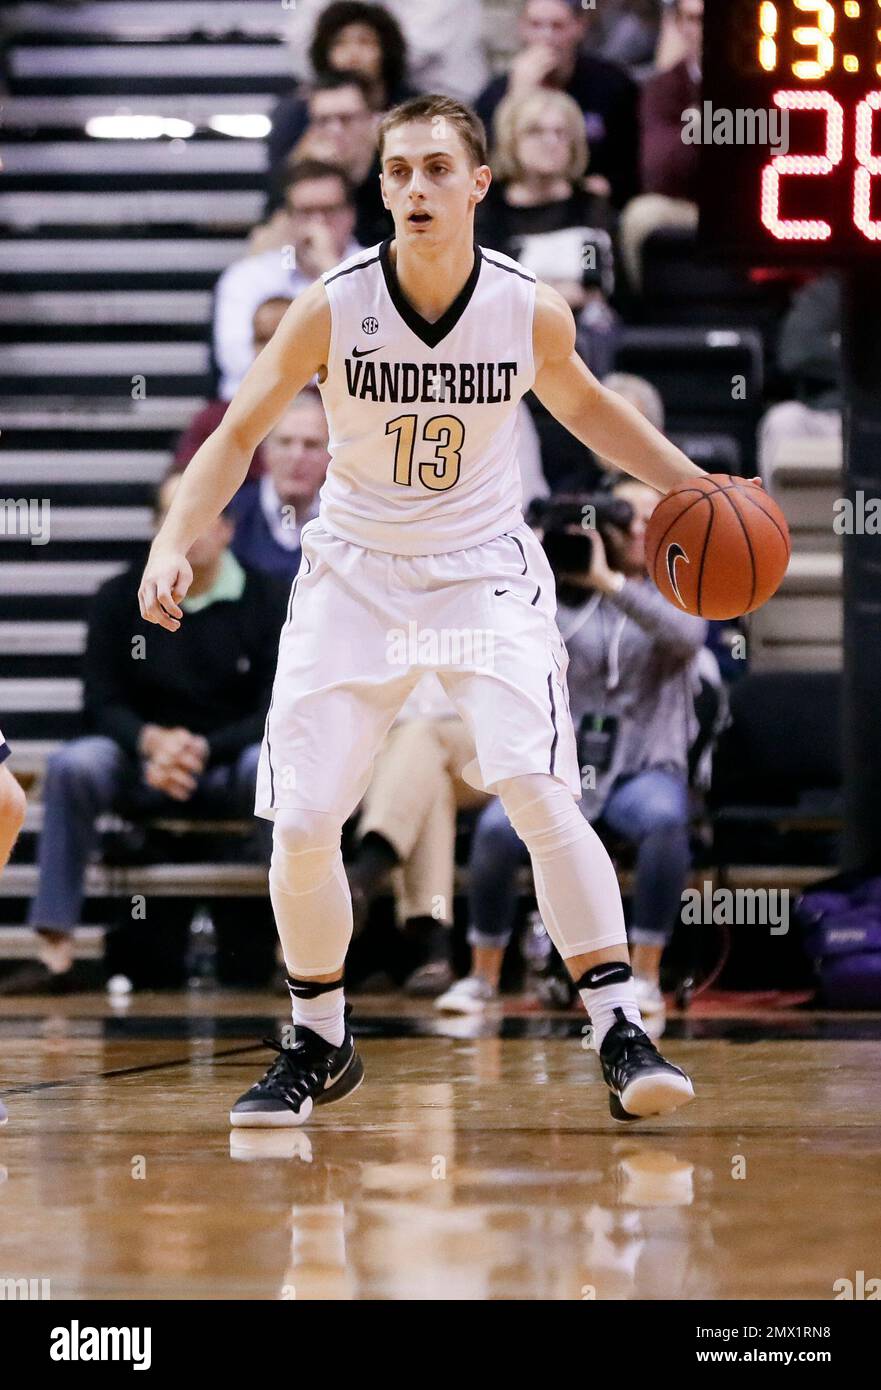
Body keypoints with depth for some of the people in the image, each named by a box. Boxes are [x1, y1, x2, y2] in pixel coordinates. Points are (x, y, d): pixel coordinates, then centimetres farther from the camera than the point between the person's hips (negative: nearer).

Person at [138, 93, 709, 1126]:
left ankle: (621, 1036, -13)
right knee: (302, 824, -3)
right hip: (354, 576, 1)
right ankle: (318, 1047, 19)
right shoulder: (331, 309, -14)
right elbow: (239, 433, -4)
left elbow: (583, 404, 12)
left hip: (485, 574, -1)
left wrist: (692, 486, 7)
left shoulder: (533, 312, -10)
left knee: (541, 794, -20)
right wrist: (173, 542, -17)